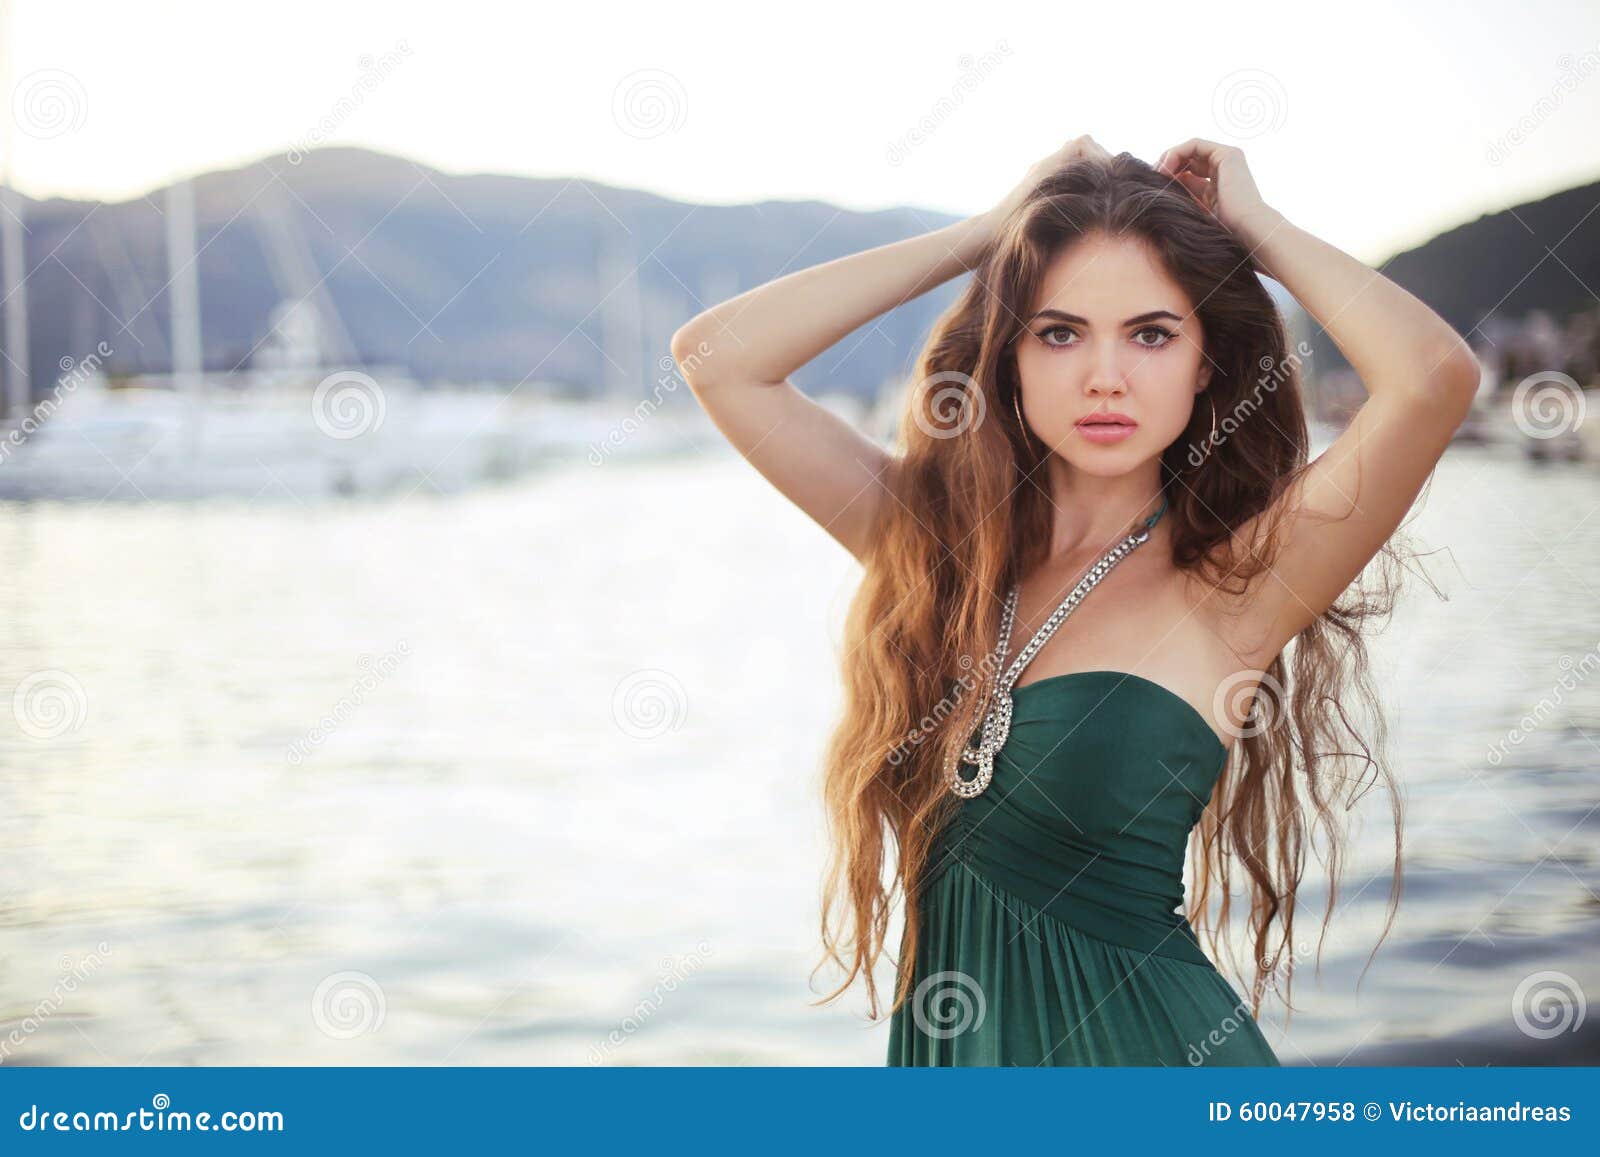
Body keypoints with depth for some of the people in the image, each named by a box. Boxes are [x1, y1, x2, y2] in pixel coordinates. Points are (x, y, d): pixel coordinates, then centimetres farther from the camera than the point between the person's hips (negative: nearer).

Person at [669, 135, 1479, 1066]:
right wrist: (989, 232, -5)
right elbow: (718, 357, -6)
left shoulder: (1233, 582, -12)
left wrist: (1256, 228, -10)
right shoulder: (933, 531, -1)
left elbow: (1434, 373, -27)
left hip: (1134, 1039, -3)